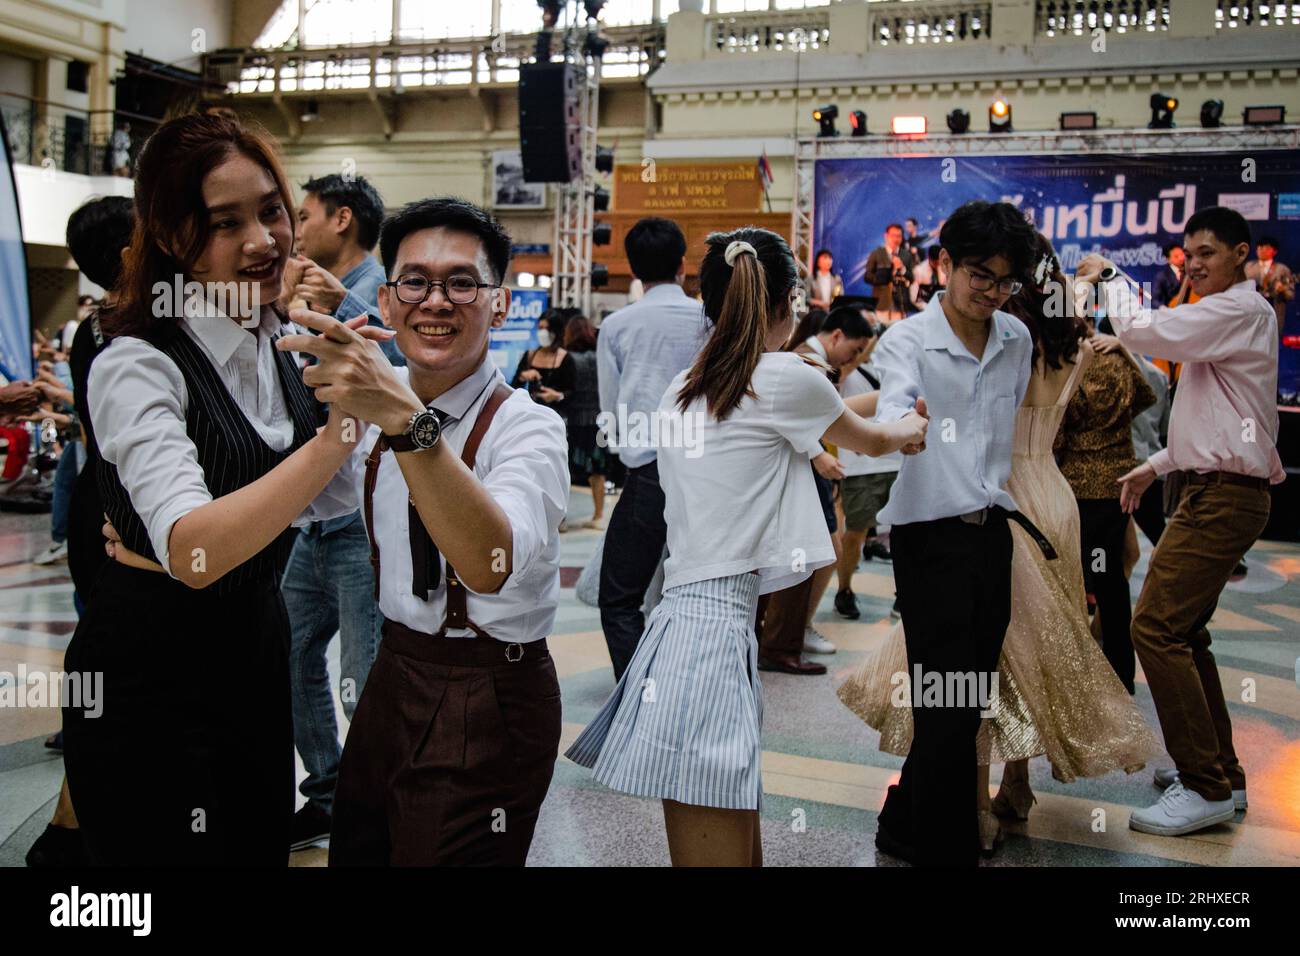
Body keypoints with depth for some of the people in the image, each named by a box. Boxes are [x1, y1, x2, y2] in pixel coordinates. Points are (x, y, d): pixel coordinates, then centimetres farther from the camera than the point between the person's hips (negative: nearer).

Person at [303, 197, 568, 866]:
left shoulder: (527, 427, -19)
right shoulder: (379, 398, 2)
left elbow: (492, 564, -38)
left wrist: (408, 420, -48)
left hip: (487, 706, -7)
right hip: (392, 680, 7)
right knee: (356, 853, 20)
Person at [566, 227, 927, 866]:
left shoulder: (683, 390, 13)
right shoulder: (786, 378, -6)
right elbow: (873, 441, 15)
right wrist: (911, 427, 36)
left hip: (684, 617, 8)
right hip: (716, 630, -8)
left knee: (744, 849, 16)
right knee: (720, 850, -2)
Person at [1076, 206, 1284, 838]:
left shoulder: (1242, 310, -11)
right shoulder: (1225, 317, 21)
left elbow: (1144, 332, -21)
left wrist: (1109, 278, -5)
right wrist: (1156, 467, 23)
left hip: (1224, 496, -11)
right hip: (1213, 490, 11)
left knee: (1156, 626, -15)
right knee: (1183, 631, 14)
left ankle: (1205, 787, -10)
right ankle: (1222, 773, 23)